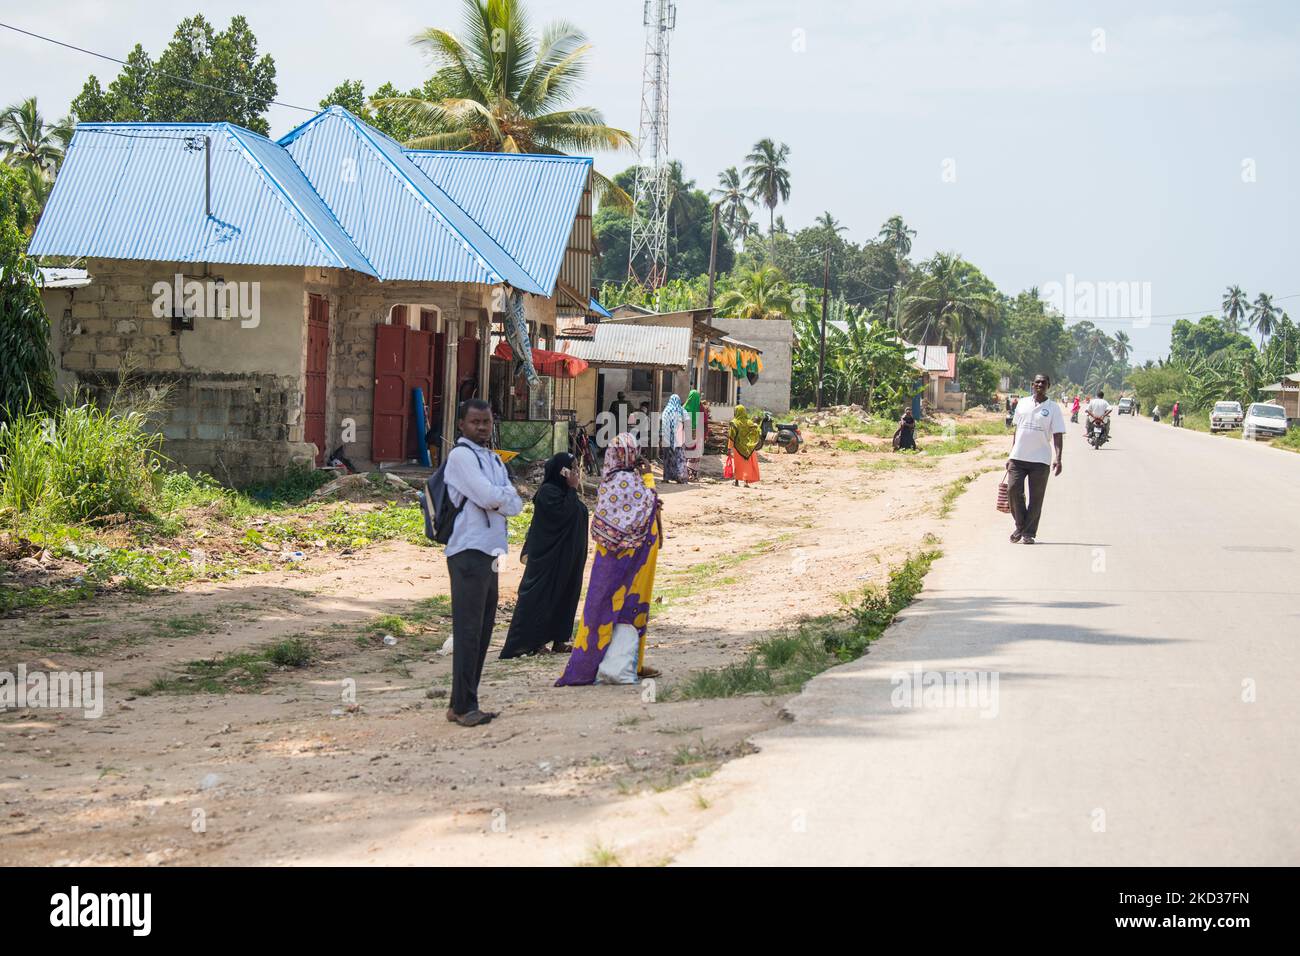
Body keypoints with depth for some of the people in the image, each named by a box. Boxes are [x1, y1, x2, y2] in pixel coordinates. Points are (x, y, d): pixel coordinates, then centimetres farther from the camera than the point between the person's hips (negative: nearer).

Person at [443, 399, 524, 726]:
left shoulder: (494, 459, 19)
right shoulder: (460, 455, -7)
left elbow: (515, 505, 9)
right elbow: (488, 496, -19)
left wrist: (496, 497, -9)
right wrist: (505, 495, 1)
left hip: (490, 551, 9)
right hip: (469, 550, -9)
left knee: (482, 630, 9)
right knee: (468, 631, -9)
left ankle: (464, 704, 14)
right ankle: (463, 706, -7)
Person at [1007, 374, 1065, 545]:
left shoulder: (1054, 408, 1)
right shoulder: (1023, 404, 11)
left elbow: (1058, 435, -3)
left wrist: (1058, 459, -15)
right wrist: (1011, 456, 15)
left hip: (1040, 460, -2)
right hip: (1018, 458, 2)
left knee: (1036, 498, 0)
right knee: (1014, 490, -8)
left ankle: (1029, 533, 10)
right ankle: (1020, 526, 11)